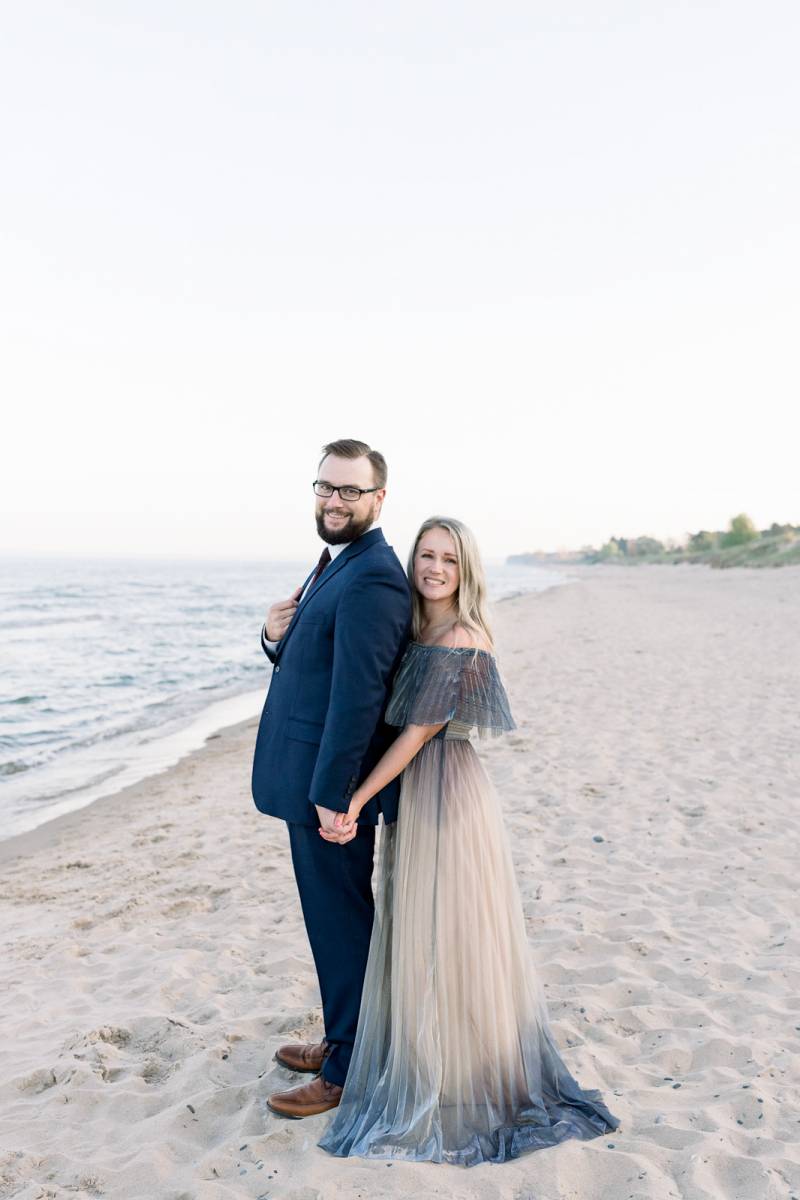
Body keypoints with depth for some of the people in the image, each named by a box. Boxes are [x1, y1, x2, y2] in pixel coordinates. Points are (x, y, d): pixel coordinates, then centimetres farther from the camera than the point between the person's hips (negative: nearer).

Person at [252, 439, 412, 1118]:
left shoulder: (371, 579, -21)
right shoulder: (338, 566, 12)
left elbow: (358, 695, -25)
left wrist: (331, 796, -22)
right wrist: (278, 638, -5)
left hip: (333, 786, -10)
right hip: (312, 779, 10)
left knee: (341, 923, 4)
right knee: (335, 918, 21)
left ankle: (350, 1072, 22)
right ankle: (342, 1040, 38)